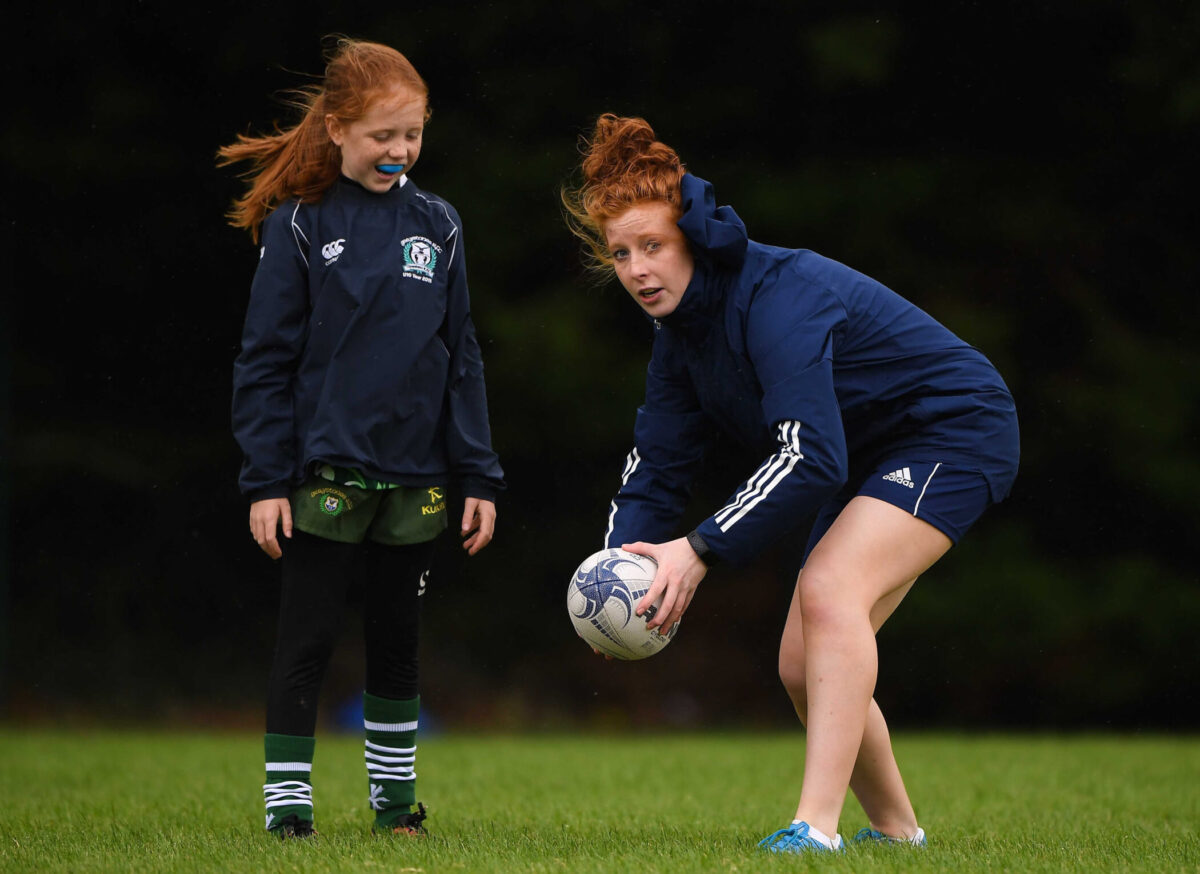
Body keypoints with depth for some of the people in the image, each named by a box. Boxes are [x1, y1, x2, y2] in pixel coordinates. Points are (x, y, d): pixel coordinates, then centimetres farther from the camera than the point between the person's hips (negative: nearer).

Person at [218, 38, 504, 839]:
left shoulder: (437, 226, 6)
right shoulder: (301, 225, -5)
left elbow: (461, 359, 9)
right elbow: (266, 360, -4)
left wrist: (479, 475, 5)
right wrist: (266, 479, -9)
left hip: (416, 476, 4)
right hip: (327, 468, -3)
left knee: (397, 642, 13)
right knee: (308, 640, -2)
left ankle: (396, 794, 25)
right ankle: (288, 802, 3)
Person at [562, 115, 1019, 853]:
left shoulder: (778, 297, -29)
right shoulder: (681, 334, 0)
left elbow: (810, 458, -38)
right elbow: (657, 467, 0)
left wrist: (701, 550, -40)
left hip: (955, 430, -10)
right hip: (867, 459, 10)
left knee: (830, 590, -30)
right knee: (804, 668, 5)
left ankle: (817, 827, -39)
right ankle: (895, 828, 24)